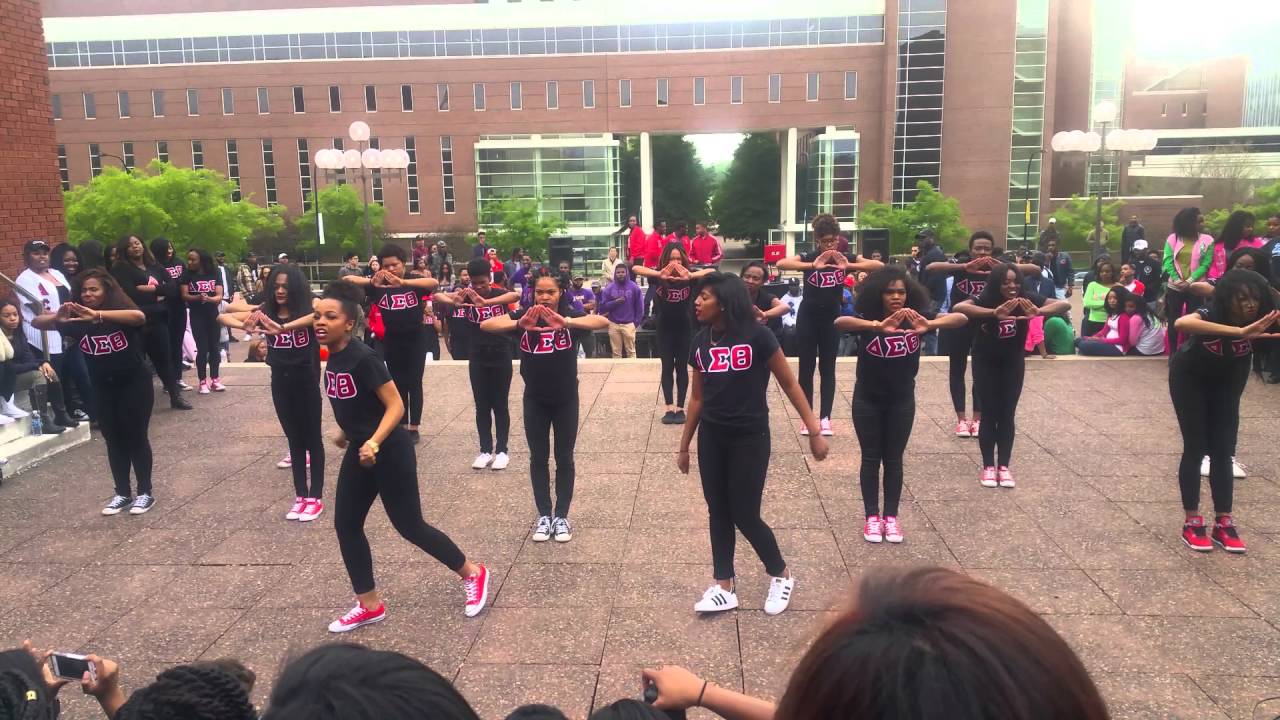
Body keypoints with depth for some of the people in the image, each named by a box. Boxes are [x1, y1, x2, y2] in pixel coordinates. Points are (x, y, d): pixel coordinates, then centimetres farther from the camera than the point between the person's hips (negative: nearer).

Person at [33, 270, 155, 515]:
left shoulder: (122, 313, -14)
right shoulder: (77, 320, -3)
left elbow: (139, 317, -37)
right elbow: (36, 323, -9)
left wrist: (98, 315, -48)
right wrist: (57, 318, -32)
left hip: (134, 384, -4)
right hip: (103, 389, 4)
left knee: (136, 437, 2)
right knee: (114, 441, 11)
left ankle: (145, 493, 14)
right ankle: (122, 493, 23)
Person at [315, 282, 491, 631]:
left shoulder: (363, 358, -23)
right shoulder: (333, 357, 3)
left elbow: (395, 406, -24)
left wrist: (375, 442, -36)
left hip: (389, 452, -9)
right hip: (360, 451, 9)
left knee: (409, 525, 2)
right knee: (346, 525, 9)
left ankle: (472, 573, 21)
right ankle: (369, 606, 22)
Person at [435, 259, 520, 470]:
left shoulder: (500, 293, -8)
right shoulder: (467, 294, -3)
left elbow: (516, 295, -32)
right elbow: (438, 296, -16)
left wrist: (485, 302, -46)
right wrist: (455, 302, -39)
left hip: (501, 356, -2)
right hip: (477, 358, 2)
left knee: (500, 405, 5)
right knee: (482, 406, 8)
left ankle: (502, 450, 13)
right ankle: (485, 450, 17)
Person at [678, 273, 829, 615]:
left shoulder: (756, 336, -14)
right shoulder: (701, 342, 1)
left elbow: (789, 384, -7)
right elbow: (697, 397, 10)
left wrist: (814, 431, -9)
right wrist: (684, 445, 15)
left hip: (750, 438, -5)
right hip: (711, 438, 5)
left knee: (744, 515, 0)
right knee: (718, 512, 10)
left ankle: (782, 576, 25)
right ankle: (724, 587, 22)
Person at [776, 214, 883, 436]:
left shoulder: (845, 257, -5)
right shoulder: (809, 257, -10)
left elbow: (879, 265, -16)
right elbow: (781, 263, -29)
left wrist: (849, 266, -30)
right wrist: (813, 266, -39)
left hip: (832, 318, 1)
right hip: (808, 318, -1)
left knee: (828, 368, 6)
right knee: (806, 368, 4)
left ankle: (825, 418, 11)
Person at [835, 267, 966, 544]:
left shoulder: (916, 318, -13)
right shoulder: (867, 318, -18)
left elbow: (961, 318, -24)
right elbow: (839, 322, -40)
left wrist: (930, 325, -46)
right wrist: (878, 326, -56)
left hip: (902, 400, 1)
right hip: (868, 400, -1)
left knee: (894, 460, 10)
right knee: (871, 459, 8)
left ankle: (891, 516, 23)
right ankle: (872, 517, 20)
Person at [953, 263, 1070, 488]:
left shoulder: (1026, 300, -17)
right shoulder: (984, 300, -24)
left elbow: (1065, 304, -23)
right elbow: (958, 307, -43)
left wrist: (1038, 312, -44)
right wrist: (994, 313, -56)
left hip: (1013, 364, 2)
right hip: (986, 364, -2)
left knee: (1007, 415, 6)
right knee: (989, 414, 2)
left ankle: (1004, 466, 16)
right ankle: (989, 466, 14)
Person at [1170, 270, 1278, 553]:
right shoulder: (1211, 315, -35)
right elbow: (1181, 323, -58)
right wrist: (1240, 332, -65)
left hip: (1227, 381, 4)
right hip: (1190, 378, -4)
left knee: (1223, 450, 0)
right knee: (1195, 448, -6)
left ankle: (1223, 522, 8)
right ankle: (1192, 522, 2)